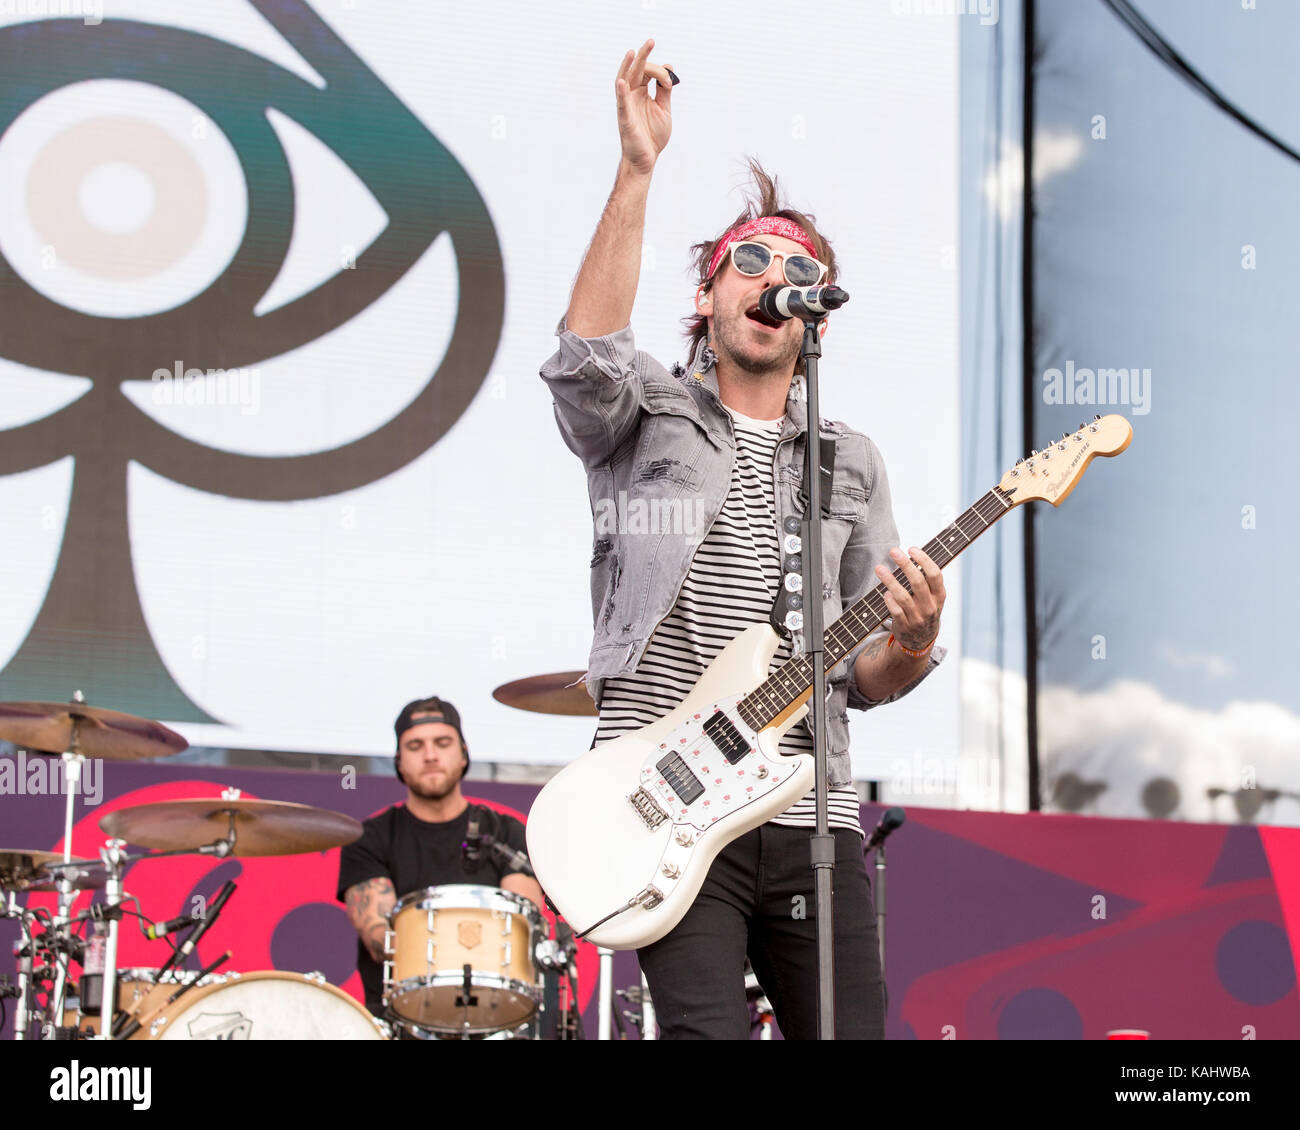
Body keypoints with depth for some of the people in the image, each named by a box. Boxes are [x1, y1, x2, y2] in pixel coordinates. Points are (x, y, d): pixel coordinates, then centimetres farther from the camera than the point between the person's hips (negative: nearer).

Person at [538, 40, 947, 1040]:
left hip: (810, 815, 4)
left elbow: (863, 675, 16)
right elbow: (586, 353, -17)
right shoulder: (645, 417, 9)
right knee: (710, 1031, -15)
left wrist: (910, 644, -9)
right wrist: (638, 171, -21)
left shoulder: (850, 463, 18)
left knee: (852, 1033, 1)